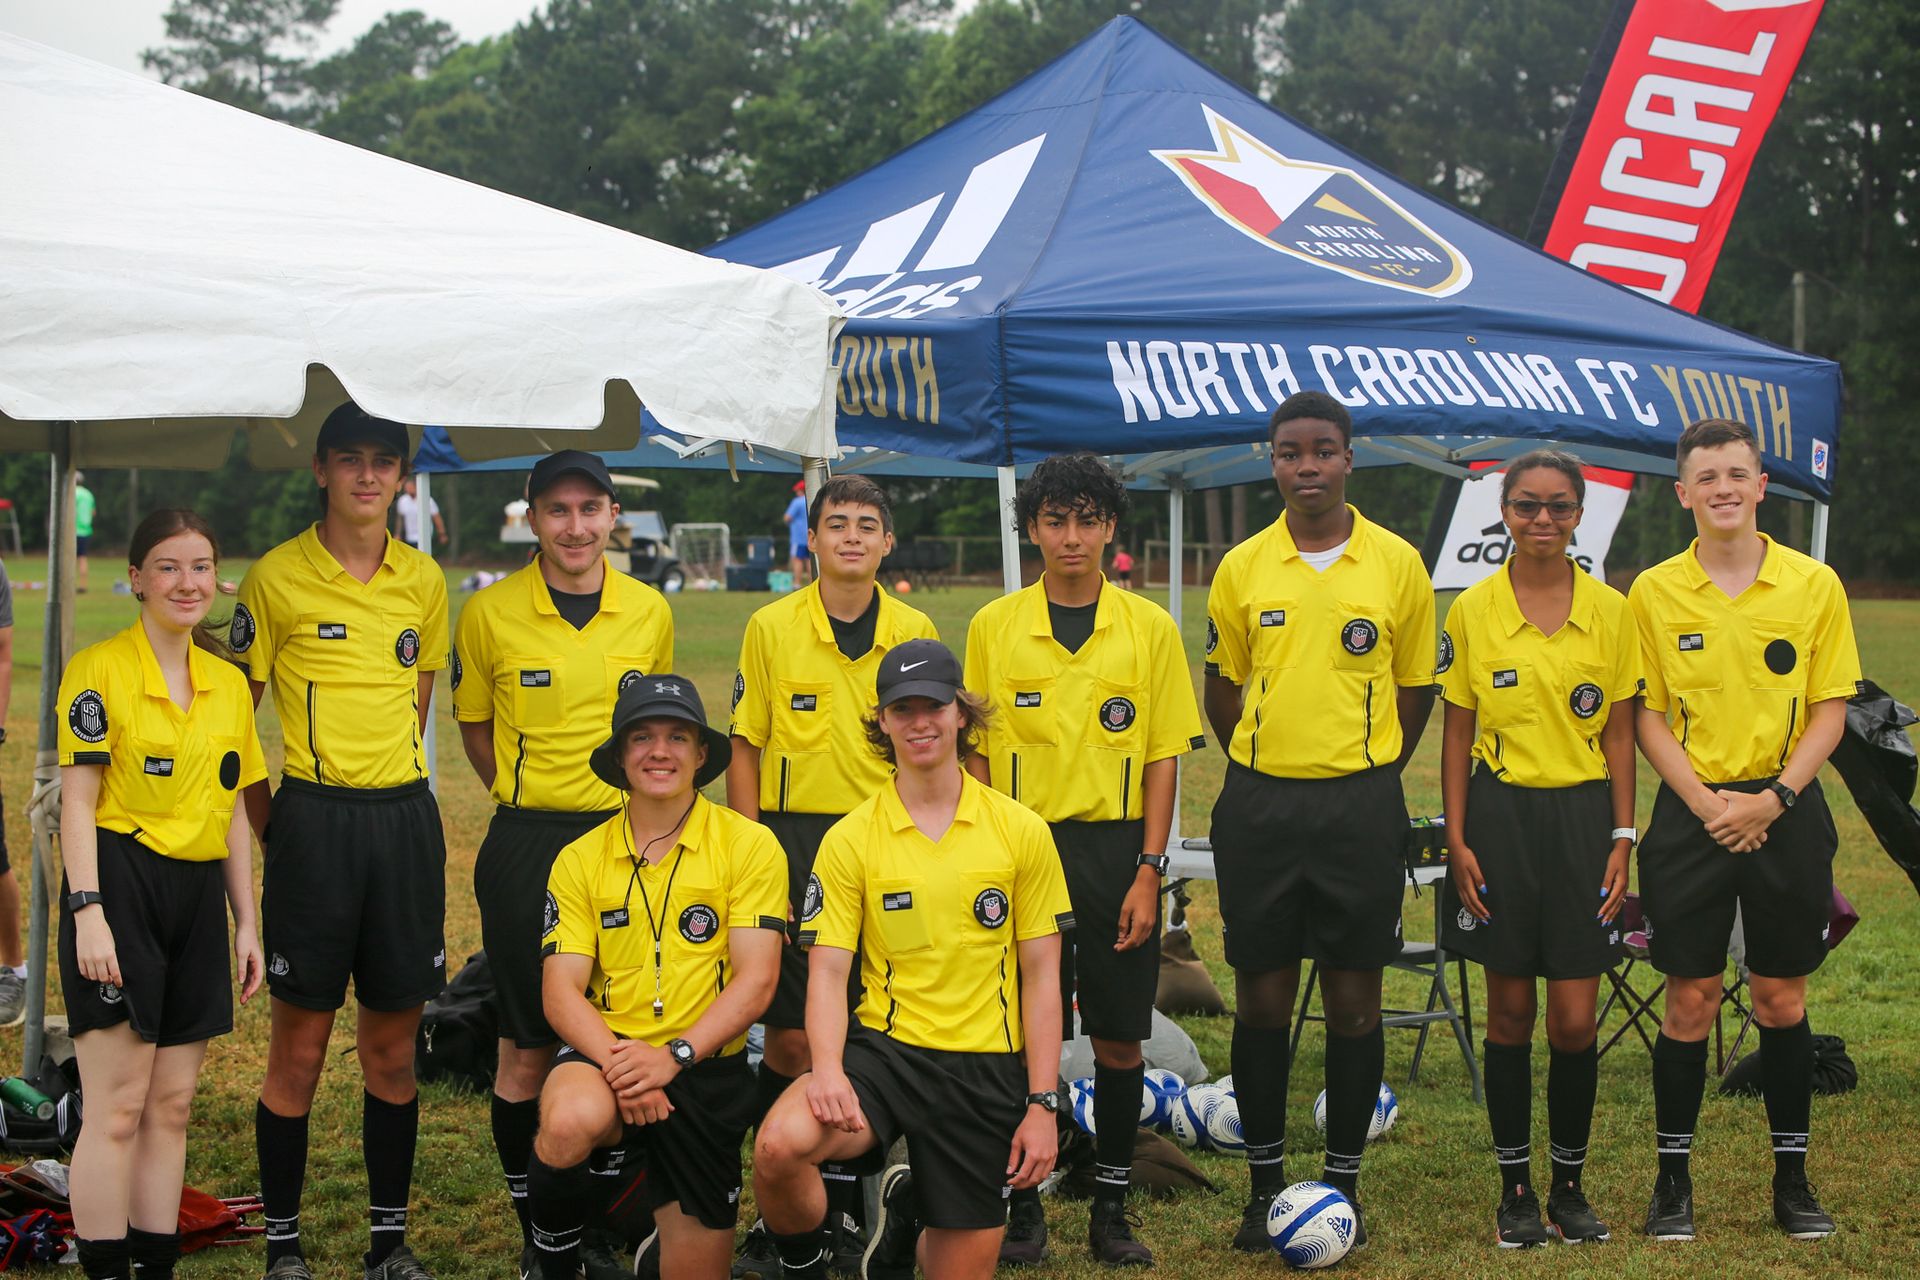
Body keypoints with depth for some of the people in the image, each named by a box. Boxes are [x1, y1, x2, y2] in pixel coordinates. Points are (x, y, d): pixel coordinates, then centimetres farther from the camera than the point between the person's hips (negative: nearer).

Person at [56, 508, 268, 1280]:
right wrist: (86, 911, -17)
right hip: (123, 885, -6)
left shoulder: (229, 684, 13)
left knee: (171, 1105, 9)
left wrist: (246, 924, 14)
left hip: (198, 896, 6)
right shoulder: (100, 669, -6)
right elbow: (77, 799, -9)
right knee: (118, 1109, -7)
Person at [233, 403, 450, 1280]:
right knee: (299, 1050, 1)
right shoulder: (276, 579, -3)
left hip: (404, 821, 3)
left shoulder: (424, 581, 8)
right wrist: (272, 829, 0)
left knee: (393, 1048, 8)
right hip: (312, 822, -3)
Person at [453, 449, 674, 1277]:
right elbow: (475, 728, 10)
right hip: (526, 846, -2)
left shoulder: (651, 612, 4)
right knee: (527, 1049, 2)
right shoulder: (489, 613, -3)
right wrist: (532, 799, 10)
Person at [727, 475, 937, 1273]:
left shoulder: (915, 632, 5)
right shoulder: (771, 629, 0)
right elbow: (745, 749, 2)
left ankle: (844, 1206, 16)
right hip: (794, 840, -2)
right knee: (791, 1037, -2)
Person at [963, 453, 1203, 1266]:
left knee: (1119, 1038, 4)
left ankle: (1111, 1209, 14)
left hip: (1115, 847, 0)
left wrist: (1149, 871, -5)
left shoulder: (1150, 629, 2)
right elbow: (976, 754, 5)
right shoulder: (993, 628, 3)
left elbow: (1163, 757, 2)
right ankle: (1024, 1206, 12)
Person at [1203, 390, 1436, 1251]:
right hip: (1259, 803, 1)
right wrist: (1265, 771, 8)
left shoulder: (1397, 564, 0)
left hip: (1360, 805, -1)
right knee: (1262, 996, 5)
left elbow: (1415, 688, 8)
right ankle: (1265, 1186, 16)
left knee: (1354, 999, 2)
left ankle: (1343, 1183, 13)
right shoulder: (1242, 568, 3)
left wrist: (1364, 774, 5)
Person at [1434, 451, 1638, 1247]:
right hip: (1502, 816, 0)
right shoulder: (1473, 612, 0)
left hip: (1584, 816, 0)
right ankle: (1514, 1188, 15)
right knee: (1509, 1013, 4)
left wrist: (1622, 837, -1)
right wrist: (1457, 839, -3)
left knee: (1575, 1022, -1)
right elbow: (1457, 734, 4)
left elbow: (1617, 733, 5)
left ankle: (1569, 1187, 14)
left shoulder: (1611, 612, 2)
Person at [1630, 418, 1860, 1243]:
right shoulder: (1654, 592, 0)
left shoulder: (1814, 585, 0)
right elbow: (1647, 714, 1)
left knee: (1781, 998, 7)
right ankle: (1673, 1180, 12)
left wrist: (1774, 797, -12)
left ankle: (1792, 1180, 17)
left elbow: (1830, 709, 1)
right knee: (1690, 999, 2)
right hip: (1691, 814, 0)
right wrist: (1706, 802, -12)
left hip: (1785, 812, 0)